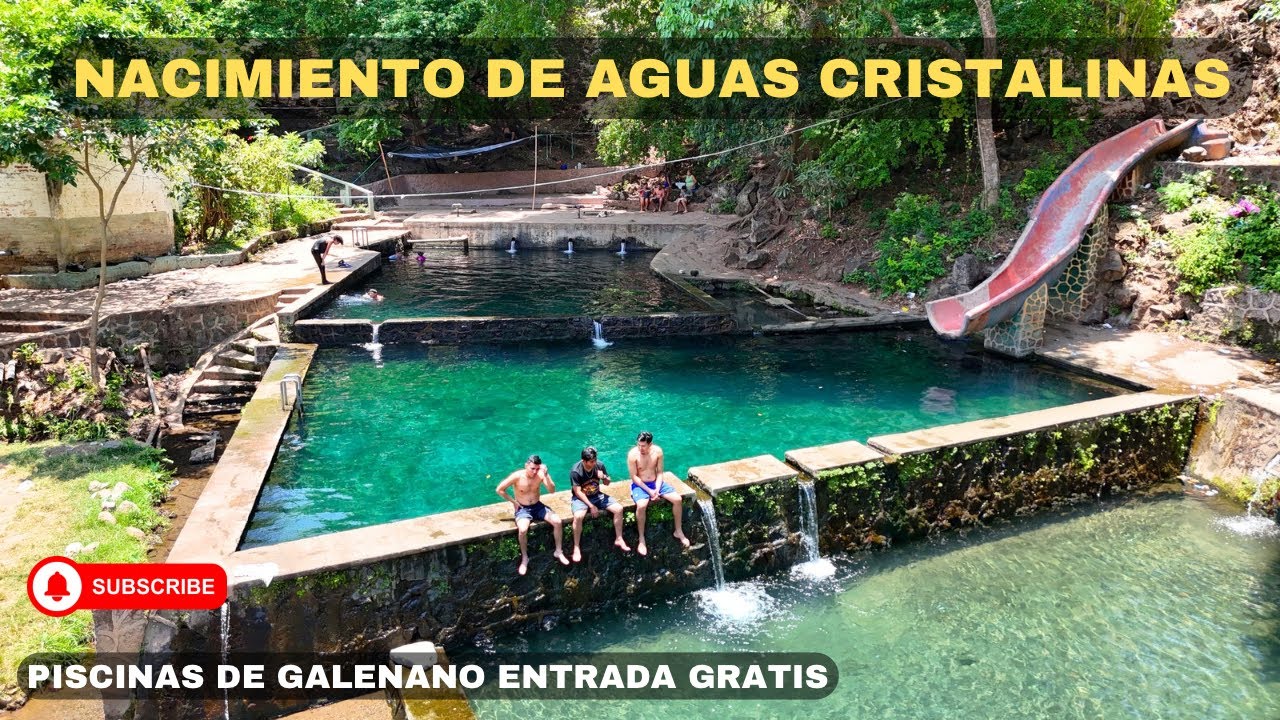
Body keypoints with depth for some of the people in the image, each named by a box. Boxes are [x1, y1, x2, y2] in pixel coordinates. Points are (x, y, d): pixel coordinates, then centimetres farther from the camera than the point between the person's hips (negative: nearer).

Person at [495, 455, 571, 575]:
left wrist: (546, 475, -32)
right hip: (522, 509, -3)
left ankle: (559, 552, 2)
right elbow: (499, 490, -8)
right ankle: (524, 558, -9)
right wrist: (513, 502, -7)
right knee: (523, 529, -34)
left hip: (538, 506, 3)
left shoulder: (540, 474, -10)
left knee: (558, 521, -19)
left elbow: (552, 490, -20)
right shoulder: (517, 476, -17)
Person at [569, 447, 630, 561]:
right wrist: (591, 506, -22)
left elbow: (607, 483, 4)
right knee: (578, 516, -35)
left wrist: (604, 477, -20)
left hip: (597, 495, 4)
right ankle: (576, 547, -17)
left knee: (619, 508, -14)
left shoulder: (599, 465, -11)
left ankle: (618, 539, 3)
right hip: (580, 498, -4)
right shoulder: (575, 471, -22)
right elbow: (578, 492, -19)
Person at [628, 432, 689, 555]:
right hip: (639, 485, -4)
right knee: (641, 505, -34)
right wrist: (649, 491, -21)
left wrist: (657, 489, -16)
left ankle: (678, 531, 7)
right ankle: (641, 539, -17)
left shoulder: (657, 451, -8)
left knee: (677, 499, -12)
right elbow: (634, 477, -15)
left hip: (656, 482, 4)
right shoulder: (633, 454, -18)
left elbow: (659, 472, -2)